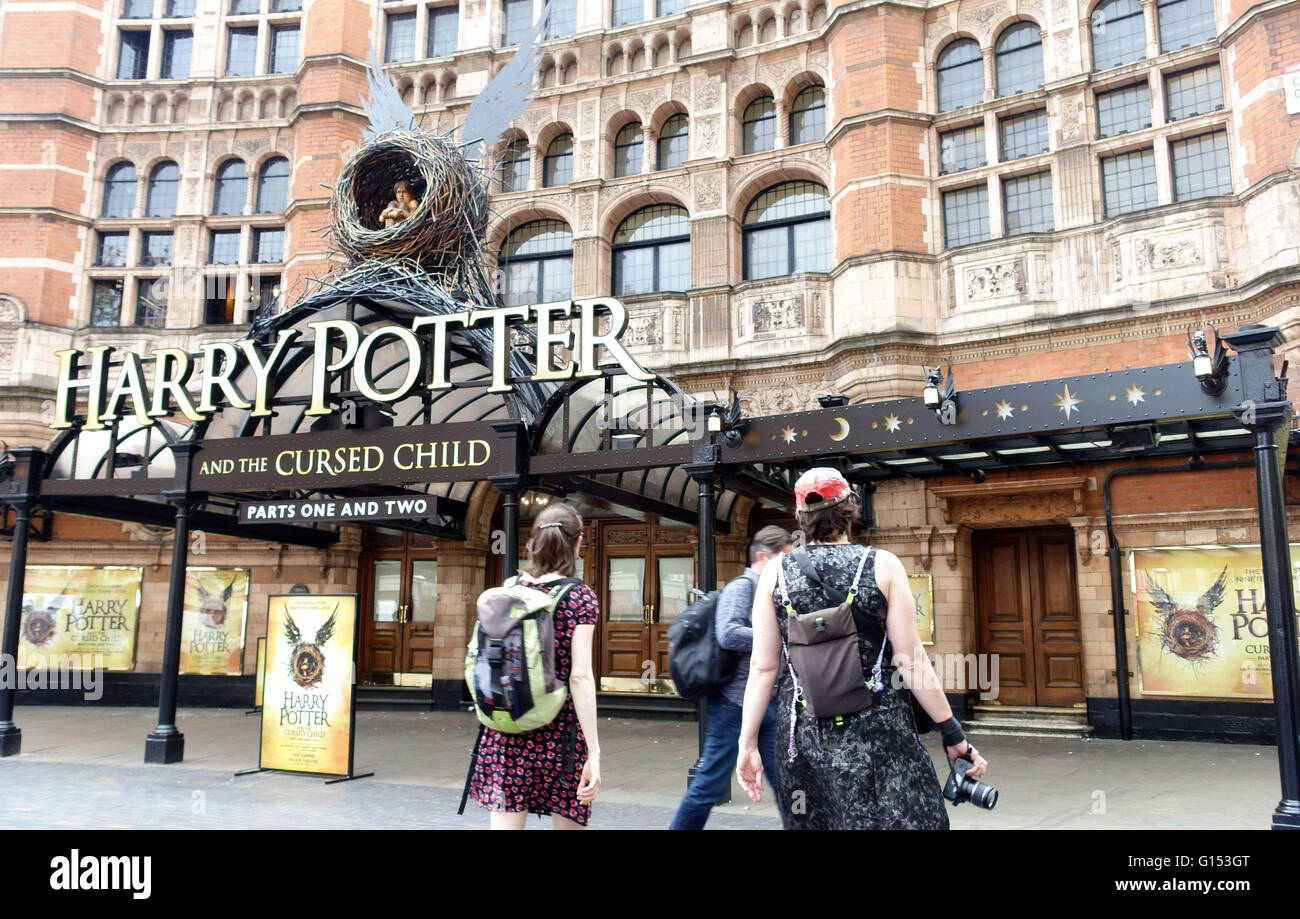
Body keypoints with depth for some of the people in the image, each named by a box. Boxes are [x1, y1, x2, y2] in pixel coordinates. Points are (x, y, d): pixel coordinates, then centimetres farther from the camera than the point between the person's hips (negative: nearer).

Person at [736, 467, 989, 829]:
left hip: (802, 729, 3)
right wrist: (953, 733, 3)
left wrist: (748, 742, 5)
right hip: (875, 727, -2)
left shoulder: (776, 572, 1)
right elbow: (911, 661, -5)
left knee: (810, 820, 14)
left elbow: (763, 667, -1)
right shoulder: (882, 566, -3)